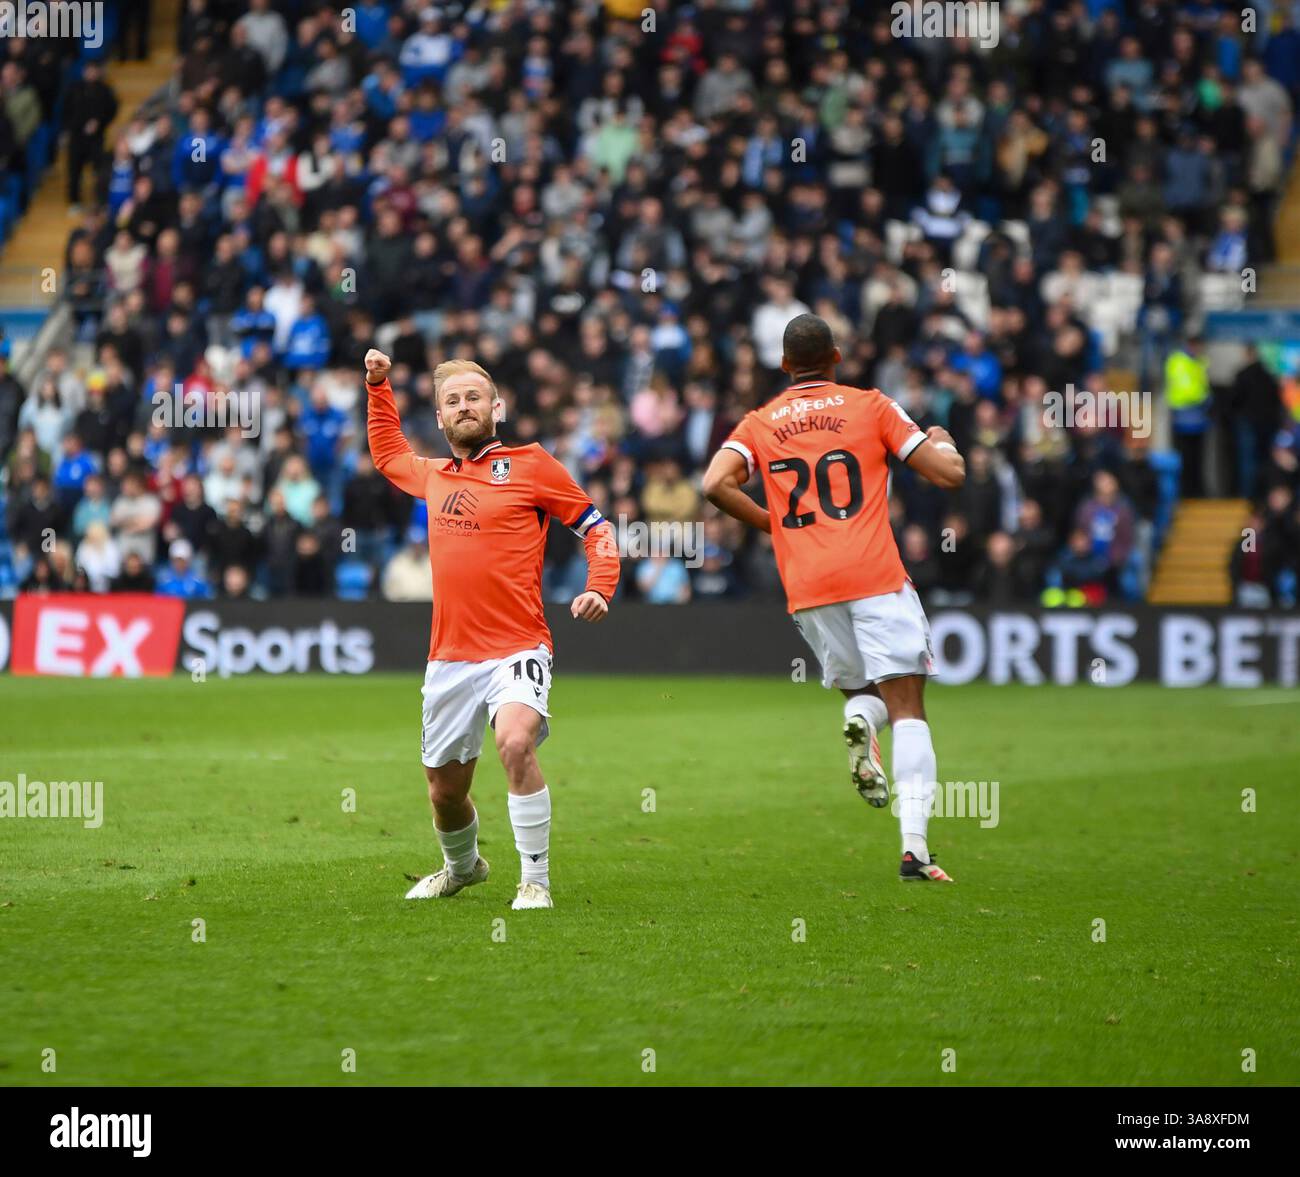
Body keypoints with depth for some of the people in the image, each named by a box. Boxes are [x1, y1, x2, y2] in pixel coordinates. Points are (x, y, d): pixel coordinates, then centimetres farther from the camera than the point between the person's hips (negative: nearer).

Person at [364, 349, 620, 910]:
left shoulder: (530, 464, -1)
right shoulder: (433, 475, 14)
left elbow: (596, 528, 4)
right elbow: (386, 451, 37)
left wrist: (599, 589, -11)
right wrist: (379, 386, 30)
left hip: (516, 649, -5)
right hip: (449, 658, 5)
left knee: (516, 743, -32)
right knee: (445, 790, 14)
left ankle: (536, 881, -22)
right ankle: (462, 866, 45)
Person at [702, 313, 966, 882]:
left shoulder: (759, 423, 12)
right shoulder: (870, 406, 6)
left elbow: (717, 484, -5)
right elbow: (949, 473, 4)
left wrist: (767, 521, 12)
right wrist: (943, 441, 27)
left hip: (807, 587, 3)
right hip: (875, 577, -3)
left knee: (859, 688, 22)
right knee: (907, 708, -3)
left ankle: (859, 719, -16)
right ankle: (915, 846, -18)